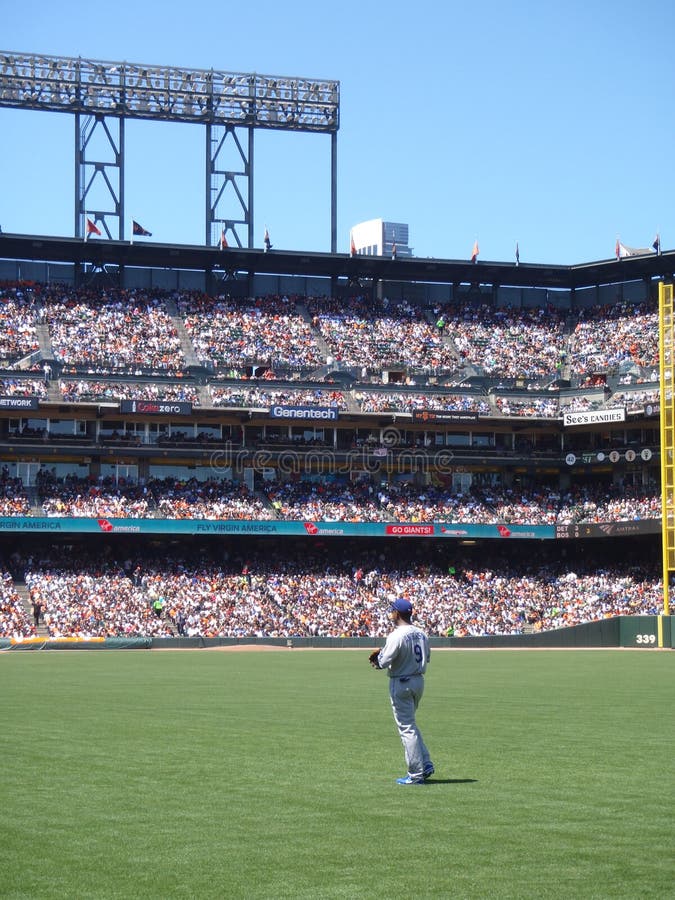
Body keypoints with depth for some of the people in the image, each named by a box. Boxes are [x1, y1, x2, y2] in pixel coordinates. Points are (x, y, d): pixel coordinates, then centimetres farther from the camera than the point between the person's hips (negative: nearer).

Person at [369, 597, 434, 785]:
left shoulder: (396, 636, -20)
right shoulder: (421, 634, 5)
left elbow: (383, 662, -21)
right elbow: (426, 658, 14)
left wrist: (377, 656, 1)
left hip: (401, 683, -8)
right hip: (419, 680, 8)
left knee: (406, 727, -1)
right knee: (410, 724, 23)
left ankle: (416, 774, 1)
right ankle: (426, 764, 15)